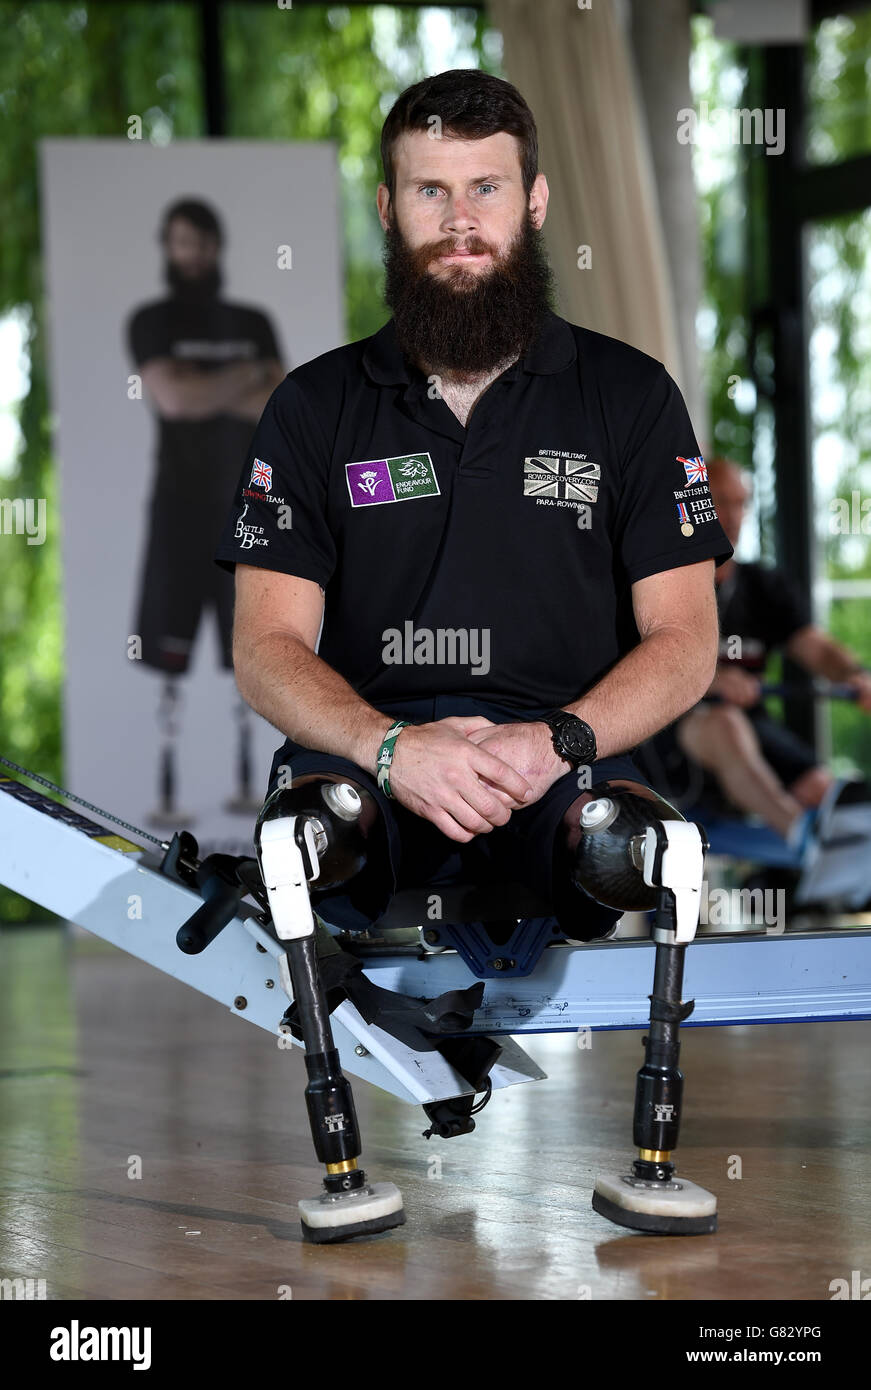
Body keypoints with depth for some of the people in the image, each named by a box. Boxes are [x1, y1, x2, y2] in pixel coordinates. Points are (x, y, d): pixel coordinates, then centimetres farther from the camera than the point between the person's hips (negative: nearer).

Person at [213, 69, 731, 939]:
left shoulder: (632, 395, 14)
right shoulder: (313, 408, 15)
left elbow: (683, 638, 7)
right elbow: (267, 645, 5)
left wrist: (557, 740, -14)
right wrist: (393, 746, -17)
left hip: (570, 752, 0)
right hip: (365, 744, 0)